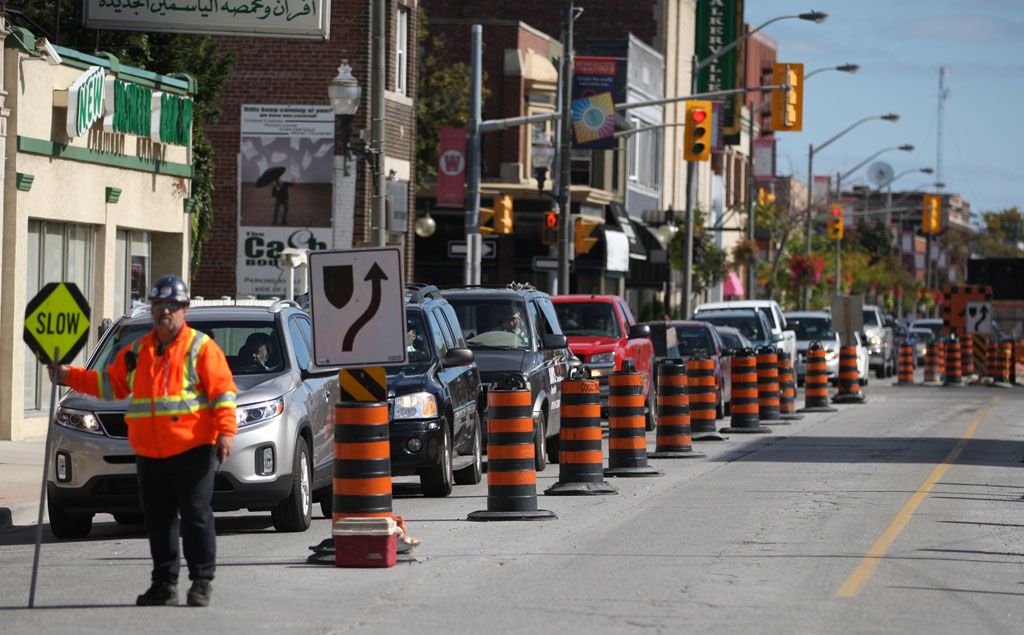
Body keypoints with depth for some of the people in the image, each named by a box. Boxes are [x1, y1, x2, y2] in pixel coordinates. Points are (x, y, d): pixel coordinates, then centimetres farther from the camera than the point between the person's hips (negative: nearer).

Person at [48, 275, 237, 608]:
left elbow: (223, 390, -6)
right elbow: (110, 382, 23)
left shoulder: (200, 347, -1)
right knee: (159, 521, 8)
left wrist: (225, 432, -16)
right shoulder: (137, 353, 17)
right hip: (149, 455, 6)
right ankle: (164, 584, 14)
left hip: (192, 450, -6)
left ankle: (201, 582, 1)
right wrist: (69, 376, 13)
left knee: (196, 516, -6)